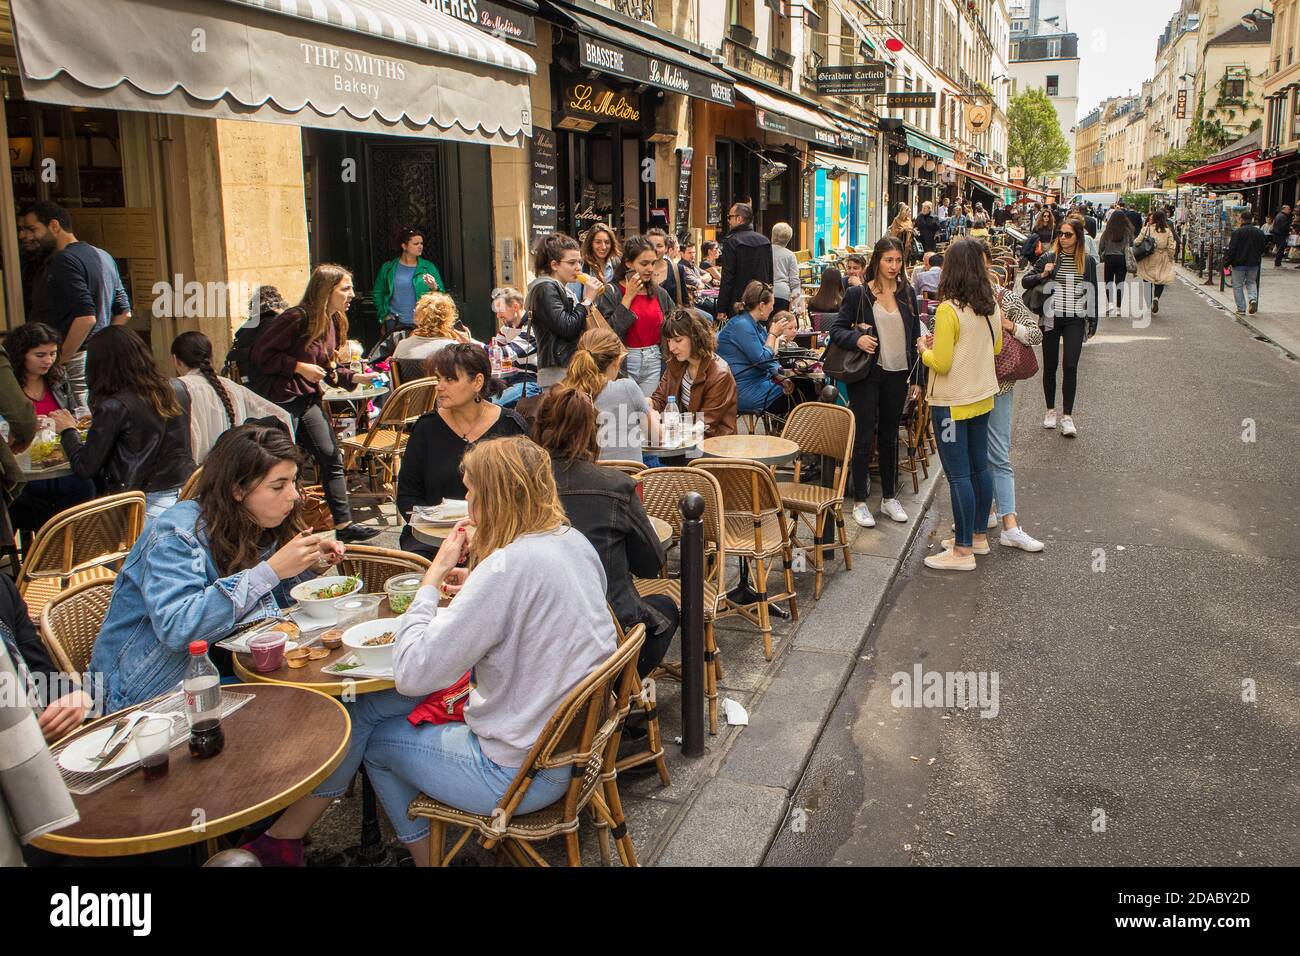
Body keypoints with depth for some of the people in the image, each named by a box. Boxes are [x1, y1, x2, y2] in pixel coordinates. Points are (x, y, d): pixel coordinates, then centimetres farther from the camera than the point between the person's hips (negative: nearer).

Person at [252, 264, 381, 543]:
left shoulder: (334, 323, 9)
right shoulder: (297, 318, -17)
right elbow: (261, 354, -15)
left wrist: (356, 377, 3)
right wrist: (299, 367, -19)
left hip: (310, 401, 8)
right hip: (282, 401, -8)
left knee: (332, 457, 6)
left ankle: (344, 524, 12)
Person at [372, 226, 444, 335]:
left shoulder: (429, 267, 4)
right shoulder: (387, 268, 5)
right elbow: (377, 294, 12)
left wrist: (435, 288, -19)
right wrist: (384, 315, 2)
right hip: (395, 324, 0)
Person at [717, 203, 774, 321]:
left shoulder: (731, 241, -10)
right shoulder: (765, 241, 10)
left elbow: (727, 277, -13)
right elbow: (771, 274, 13)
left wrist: (721, 309, -10)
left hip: (738, 303, -6)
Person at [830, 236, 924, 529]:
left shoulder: (907, 294, 7)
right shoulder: (857, 294, -4)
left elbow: (915, 337, 10)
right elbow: (837, 330, -1)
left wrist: (917, 377, 7)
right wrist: (856, 339, -22)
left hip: (897, 375, 4)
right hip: (866, 375, -4)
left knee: (890, 436, 14)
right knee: (863, 436, 0)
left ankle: (889, 497, 25)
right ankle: (859, 501, 9)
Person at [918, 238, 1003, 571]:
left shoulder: (948, 310, -21)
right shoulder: (991, 306, 2)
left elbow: (941, 363, -22)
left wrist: (924, 348, -1)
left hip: (953, 403, -8)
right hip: (982, 395, 8)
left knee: (958, 475, -2)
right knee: (979, 467, 17)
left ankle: (963, 550, 5)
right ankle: (978, 536, 30)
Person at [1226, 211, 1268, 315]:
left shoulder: (1237, 232, -12)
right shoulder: (1259, 232, 4)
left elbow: (1232, 249, -15)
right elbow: (1264, 247, 12)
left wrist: (1226, 262, -7)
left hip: (1239, 263, -4)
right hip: (1254, 263, 5)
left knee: (1238, 285, 5)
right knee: (1251, 282, 21)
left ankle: (1241, 309, 3)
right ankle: (1253, 298, -6)